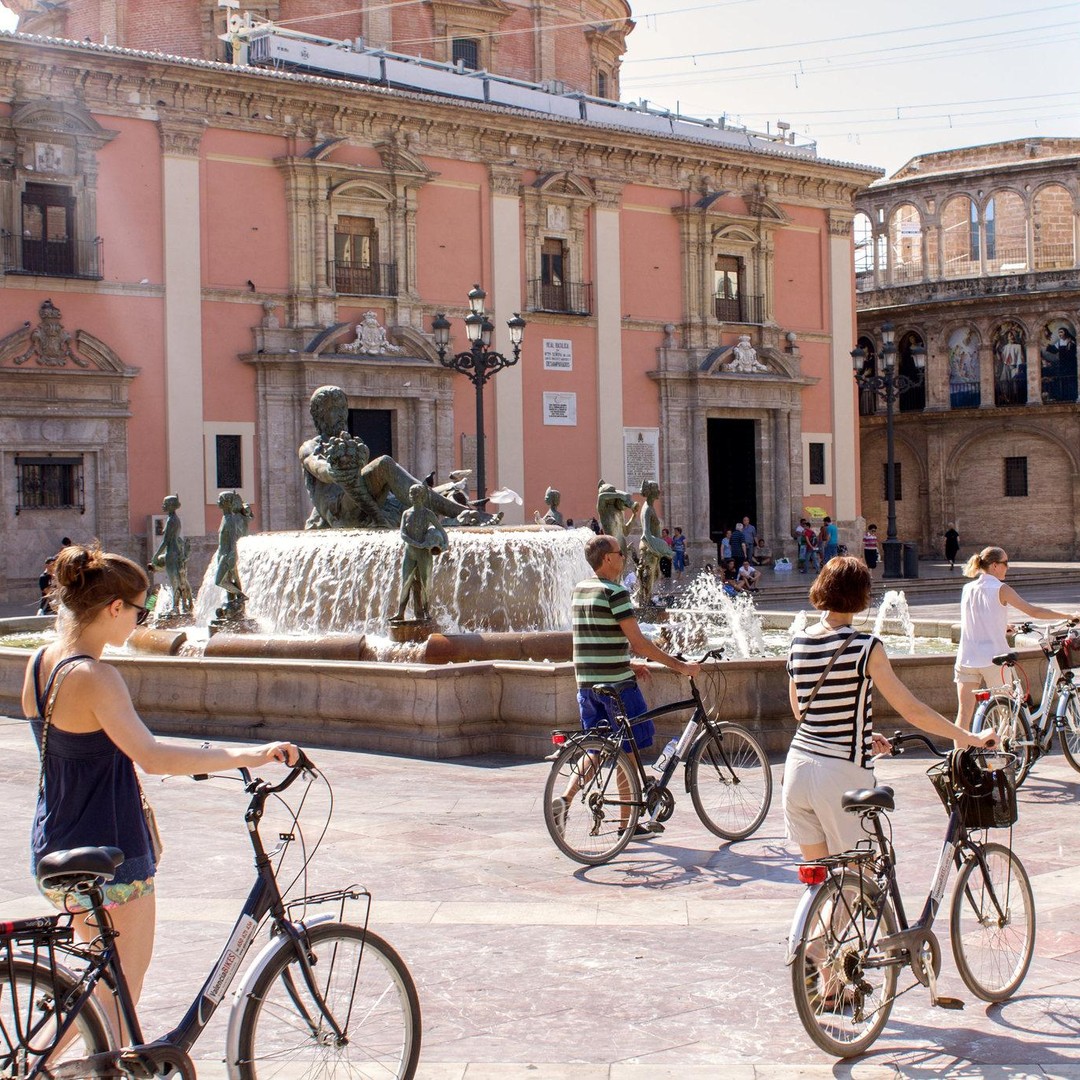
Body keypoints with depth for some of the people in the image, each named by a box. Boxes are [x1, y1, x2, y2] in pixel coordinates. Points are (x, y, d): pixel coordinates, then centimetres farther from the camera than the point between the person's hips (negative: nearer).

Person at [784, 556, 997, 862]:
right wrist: (972, 738, -1)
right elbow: (912, 710, -10)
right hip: (842, 774, -5)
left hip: (798, 767, 5)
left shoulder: (798, 643, 5)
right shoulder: (864, 646, -12)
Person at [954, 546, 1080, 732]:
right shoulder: (1001, 589, -8)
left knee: (964, 713, 2)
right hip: (994, 659, -4)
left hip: (966, 659, 4)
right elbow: (1033, 611, -14)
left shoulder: (967, 589, 8)